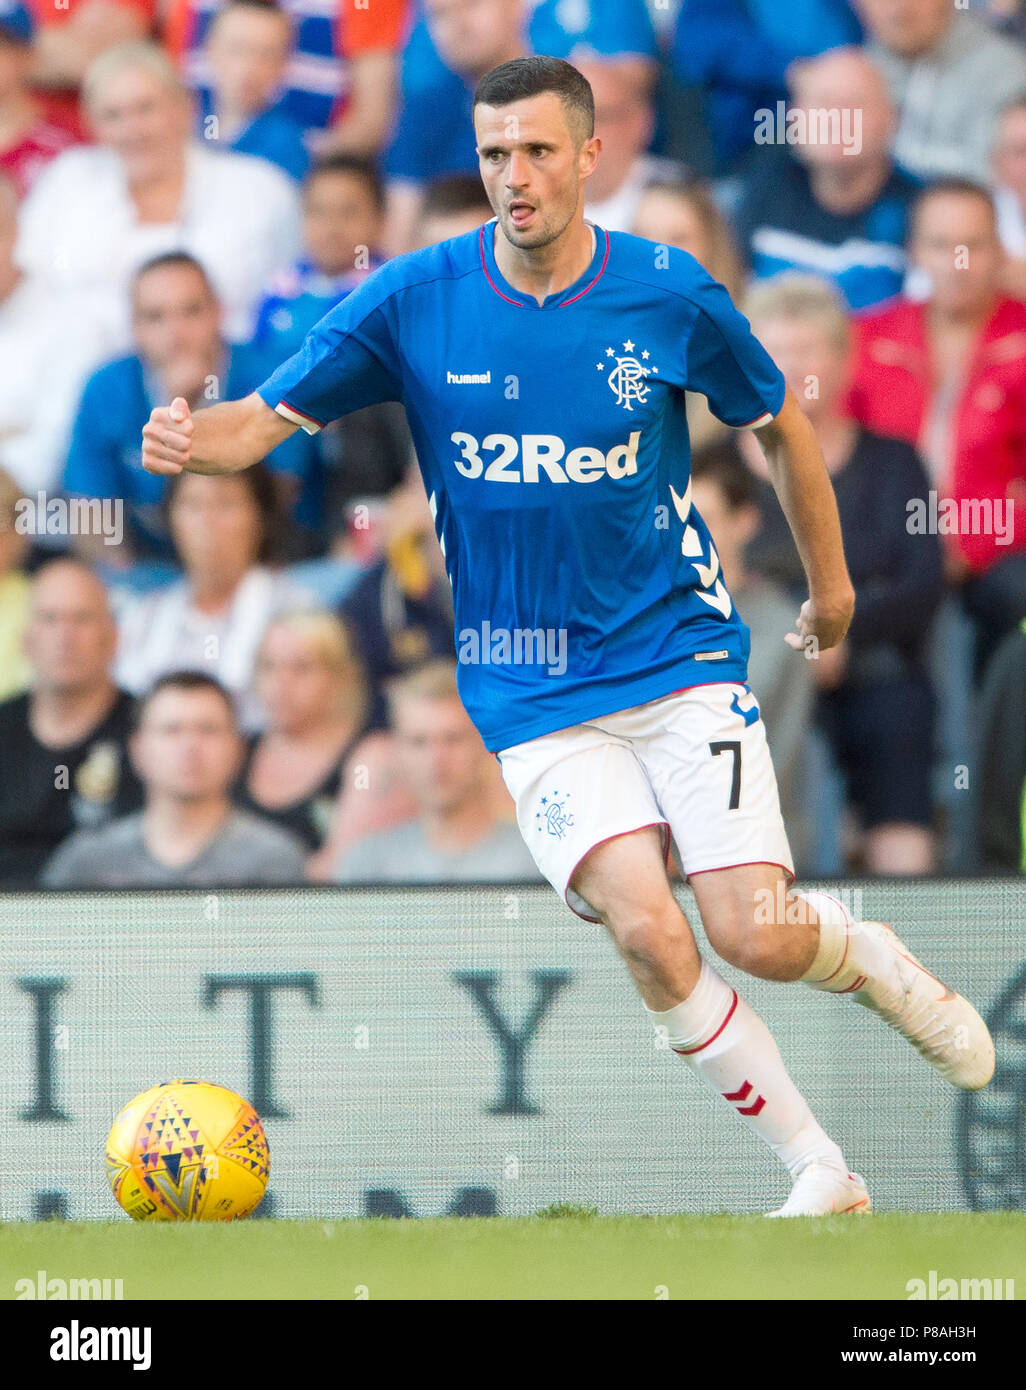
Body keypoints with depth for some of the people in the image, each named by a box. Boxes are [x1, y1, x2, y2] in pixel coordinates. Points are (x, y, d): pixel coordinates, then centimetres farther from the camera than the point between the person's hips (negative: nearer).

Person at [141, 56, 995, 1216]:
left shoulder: (670, 295, -6)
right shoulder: (411, 302, -7)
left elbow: (779, 424, 11)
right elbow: (268, 416, -4)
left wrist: (829, 582, 20)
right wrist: (193, 441, -26)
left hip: (681, 653, 0)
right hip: (532, 693, 0)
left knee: (757, 936, -12)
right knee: (644, 927, -19)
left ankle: (874, 963, 25)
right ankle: (820, 1174, -4)